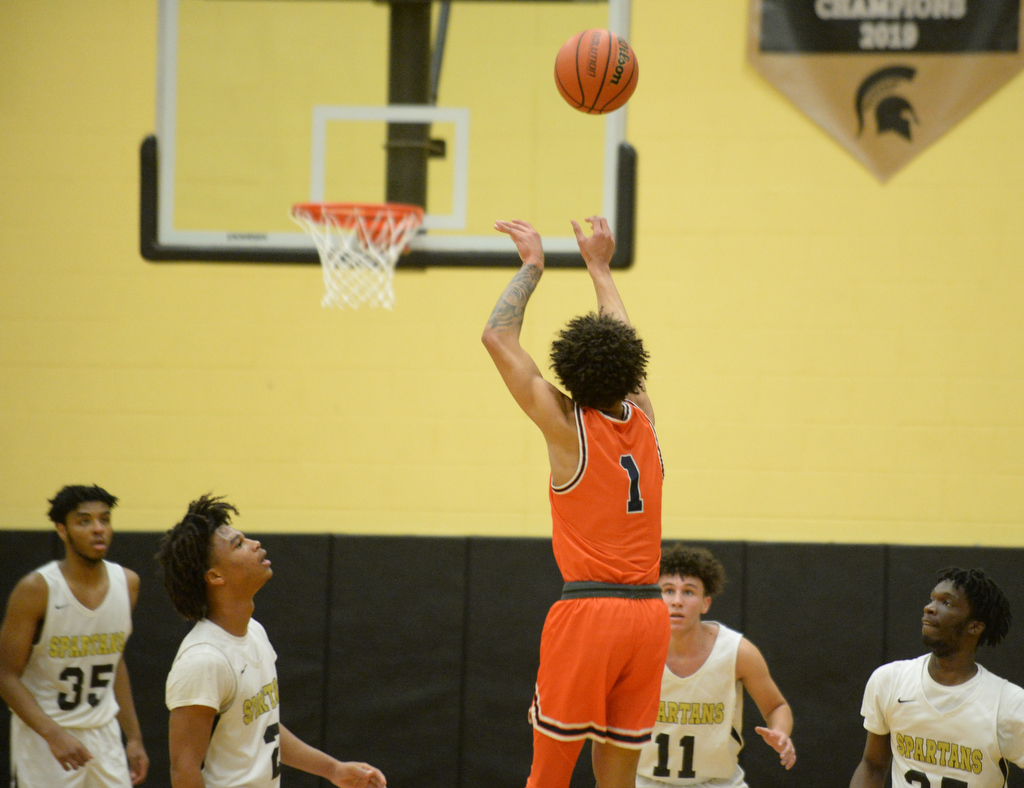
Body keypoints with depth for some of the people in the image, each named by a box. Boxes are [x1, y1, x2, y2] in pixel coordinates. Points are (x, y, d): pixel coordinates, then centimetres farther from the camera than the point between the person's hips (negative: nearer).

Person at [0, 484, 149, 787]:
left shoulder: (127, 583, 2)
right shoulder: (36, 589, -14)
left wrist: (134, 737, 14)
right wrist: (54, 734, -25)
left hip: (104, 736, 5)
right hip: (42, 737, -5)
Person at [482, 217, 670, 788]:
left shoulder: (567, 424, -3)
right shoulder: (643, 420, 9)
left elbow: (499, 338, 2)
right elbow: (622, 345, 28)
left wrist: (532, 267, 14)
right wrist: (600, 266, 37)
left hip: (588, 610, -5)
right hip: (648, 612, 5)